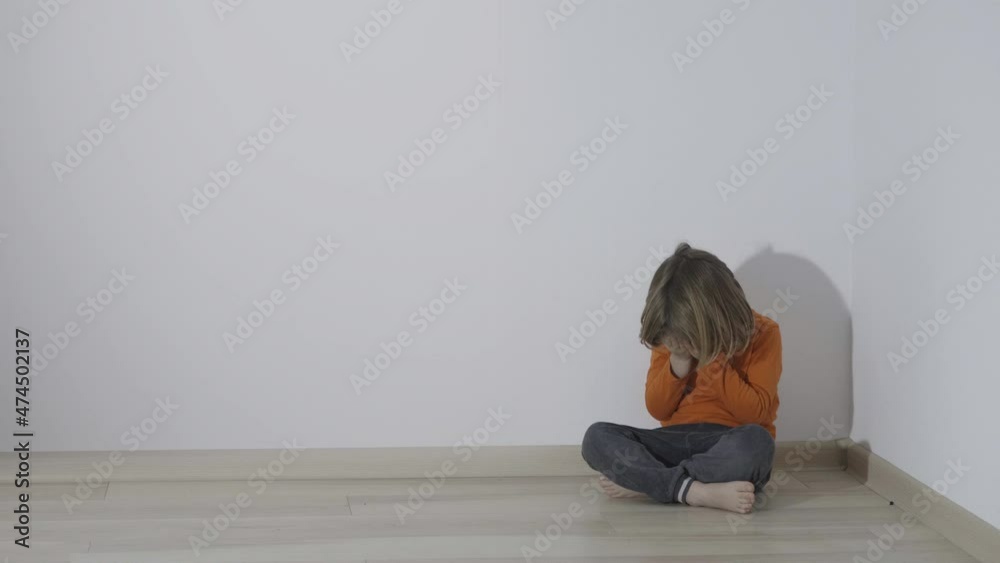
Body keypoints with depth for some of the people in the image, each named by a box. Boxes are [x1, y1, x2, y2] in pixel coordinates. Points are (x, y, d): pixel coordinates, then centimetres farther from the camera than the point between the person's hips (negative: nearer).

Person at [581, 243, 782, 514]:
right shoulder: (671, 337, 4)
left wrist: (714, 361, -19)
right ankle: (695, 491, -35)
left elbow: (756, 413, -12)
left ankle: (637, 481, -27)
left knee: (756, 442, -40)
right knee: (597, 437, -21)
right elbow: (657, 409, 4)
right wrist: (678, 361, -12)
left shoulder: (762, 334, -6)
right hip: (677, 444, 3)